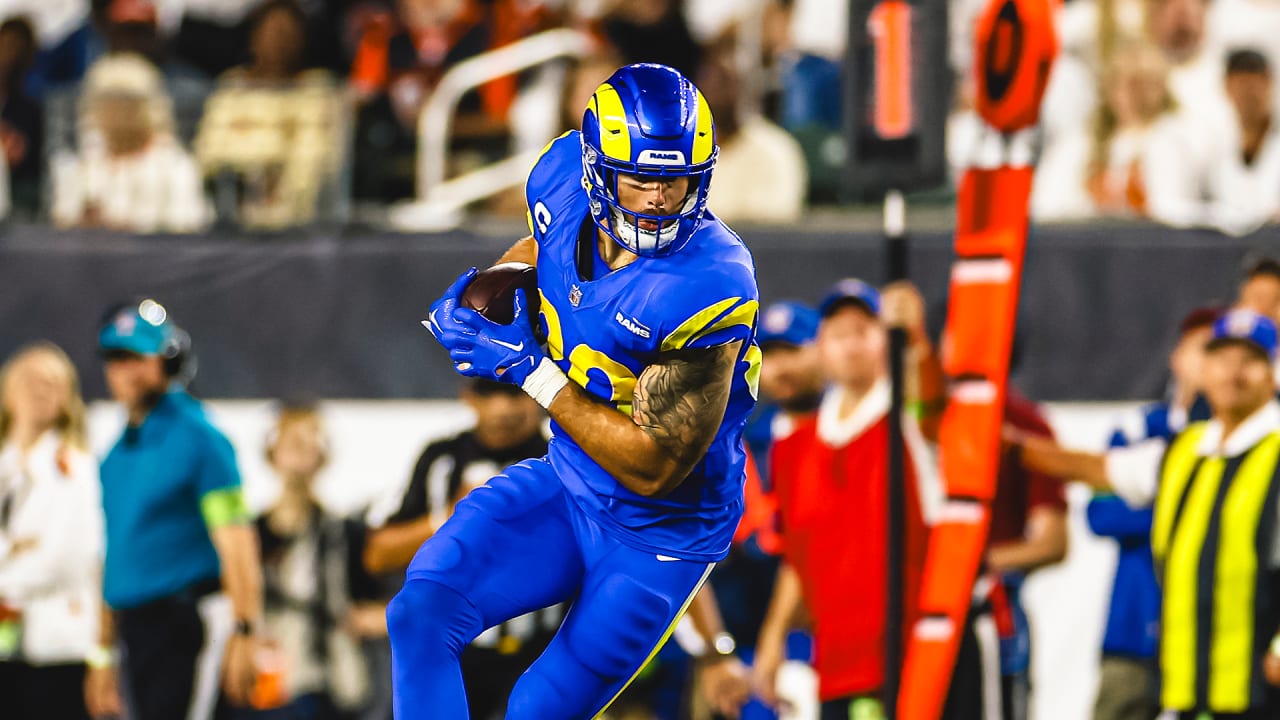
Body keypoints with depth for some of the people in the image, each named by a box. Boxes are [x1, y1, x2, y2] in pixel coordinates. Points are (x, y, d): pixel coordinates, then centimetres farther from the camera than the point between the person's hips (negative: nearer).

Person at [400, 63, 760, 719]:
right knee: (420, 614, -13)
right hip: (563, 486, 6)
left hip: (658, 537, -6)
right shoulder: (565, 180, -12)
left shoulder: (706, 288, -31)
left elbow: (652, 468, -25)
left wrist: (530, 369, -25)